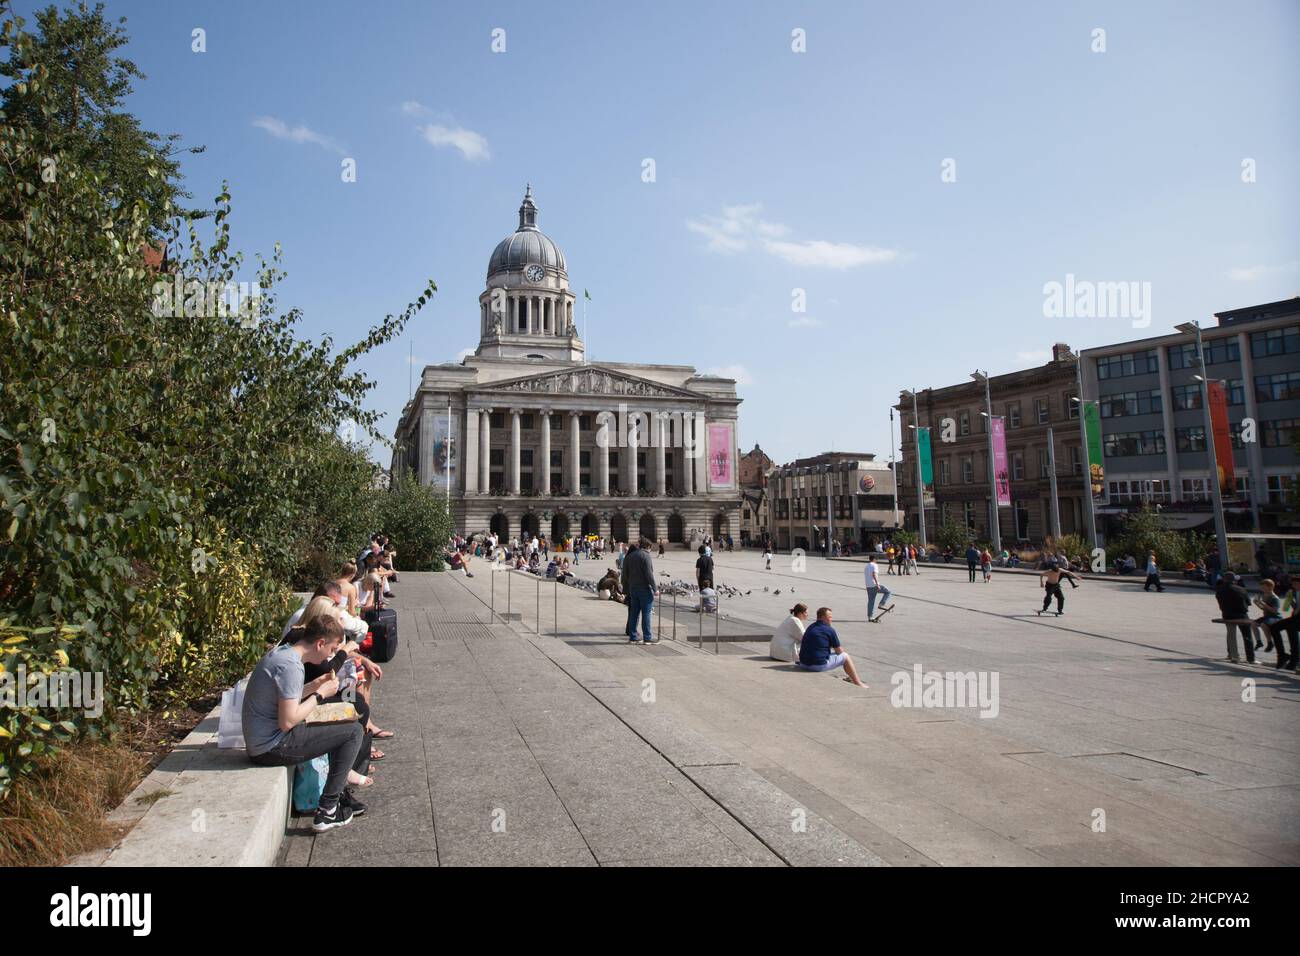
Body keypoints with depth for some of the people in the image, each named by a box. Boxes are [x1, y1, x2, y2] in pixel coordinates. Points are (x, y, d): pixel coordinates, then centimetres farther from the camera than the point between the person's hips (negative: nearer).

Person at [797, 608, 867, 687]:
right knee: (845, 657, 11)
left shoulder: (810, 627, 13)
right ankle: (858, 684, 20)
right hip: (819, 665, -7)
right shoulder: (829, 630, -7)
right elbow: (839, 651, -1)